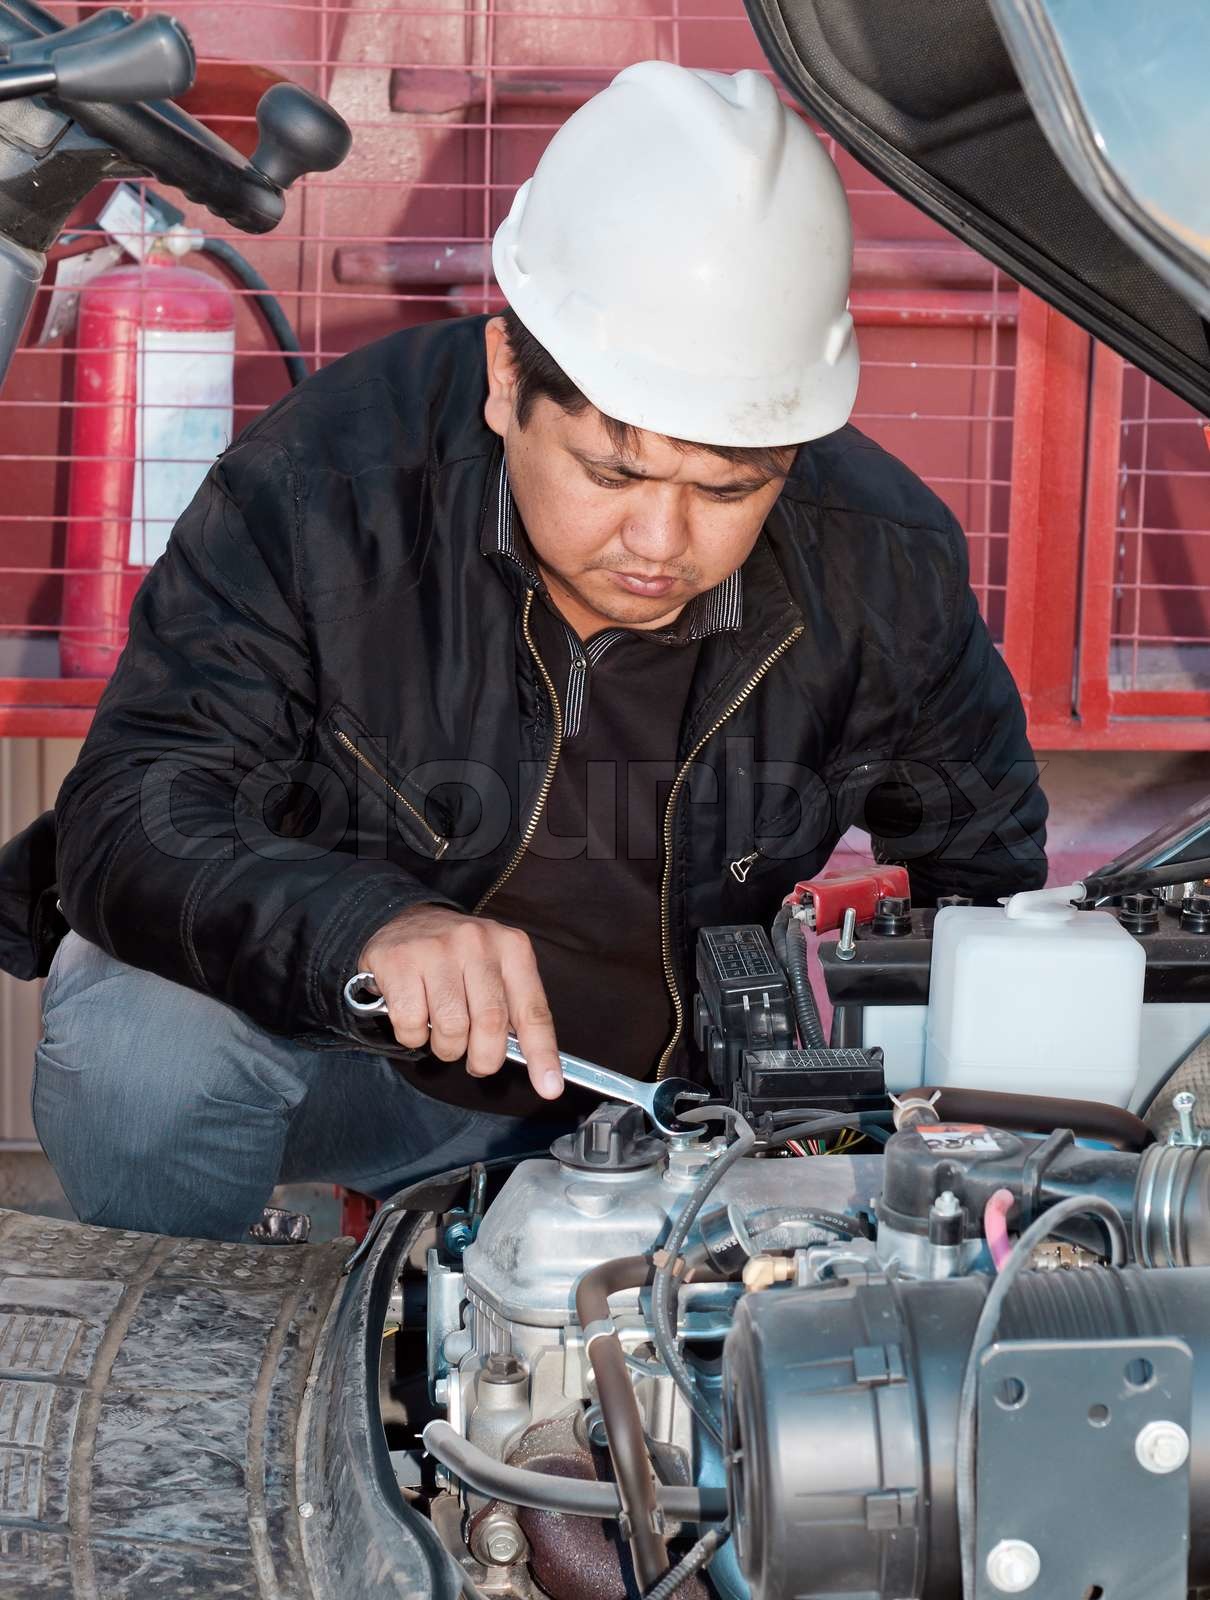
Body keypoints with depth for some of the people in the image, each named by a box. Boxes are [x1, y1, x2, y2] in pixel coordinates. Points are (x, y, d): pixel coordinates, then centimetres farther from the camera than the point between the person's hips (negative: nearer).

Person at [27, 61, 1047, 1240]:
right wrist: (363, 928, -49)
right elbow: (129, 816, -30)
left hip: (661, 1091, 3)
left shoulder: (884, 562, -14)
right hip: (343, 1052, -3)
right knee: (145, 1028, -33)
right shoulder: (319, 490, -25)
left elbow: (989, 870, 5)